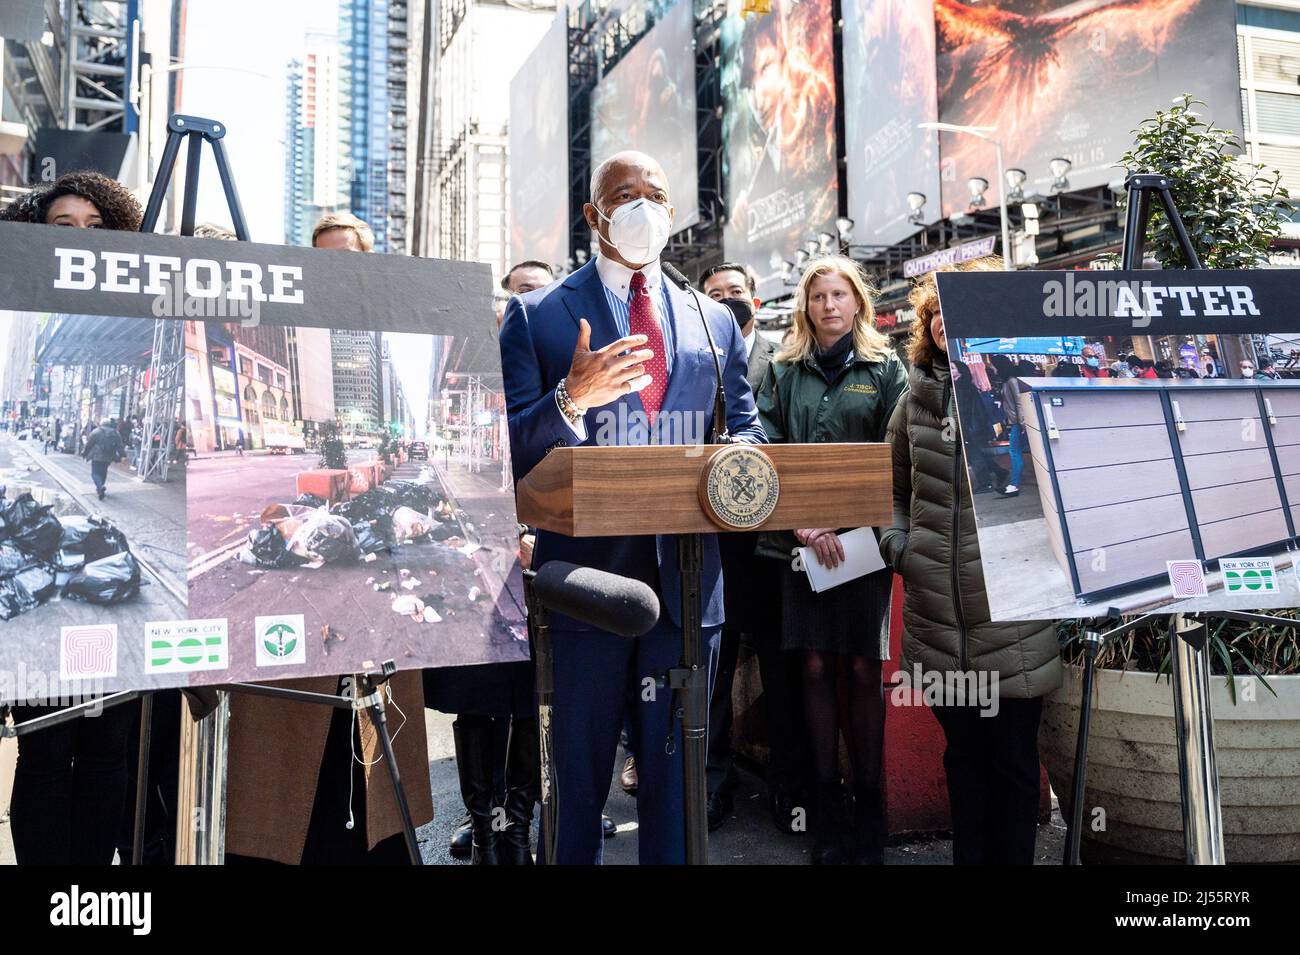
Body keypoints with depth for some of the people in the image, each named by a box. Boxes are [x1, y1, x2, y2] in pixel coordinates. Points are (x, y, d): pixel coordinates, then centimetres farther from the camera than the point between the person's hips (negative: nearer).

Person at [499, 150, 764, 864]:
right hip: (586, 571, -2)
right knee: (580, 775, 11)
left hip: (686, 571, 3)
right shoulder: (536, 315, 3)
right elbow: (512, 450, -4)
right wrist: (570, 400, -23)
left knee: (675, 772, 14)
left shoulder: (715, 322, 14)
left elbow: (747, 428, 15)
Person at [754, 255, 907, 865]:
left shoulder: (885, 369, 8)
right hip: (798, 537, 1)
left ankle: (868, 798, 15)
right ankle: (827, 800, 15)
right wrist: (802, 522, -11)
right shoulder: (783, 372, 12)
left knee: (863, 669, 0)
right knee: (816, 667, 3)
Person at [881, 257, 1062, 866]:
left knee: (1014, 757, 8)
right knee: (962, 753, 16)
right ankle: (969, 857, 31)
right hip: (937, 611, 4)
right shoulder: (916, 398, 10)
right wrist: (897, 543, 6)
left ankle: (1015, 858, 25)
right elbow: (895, 486, 20)